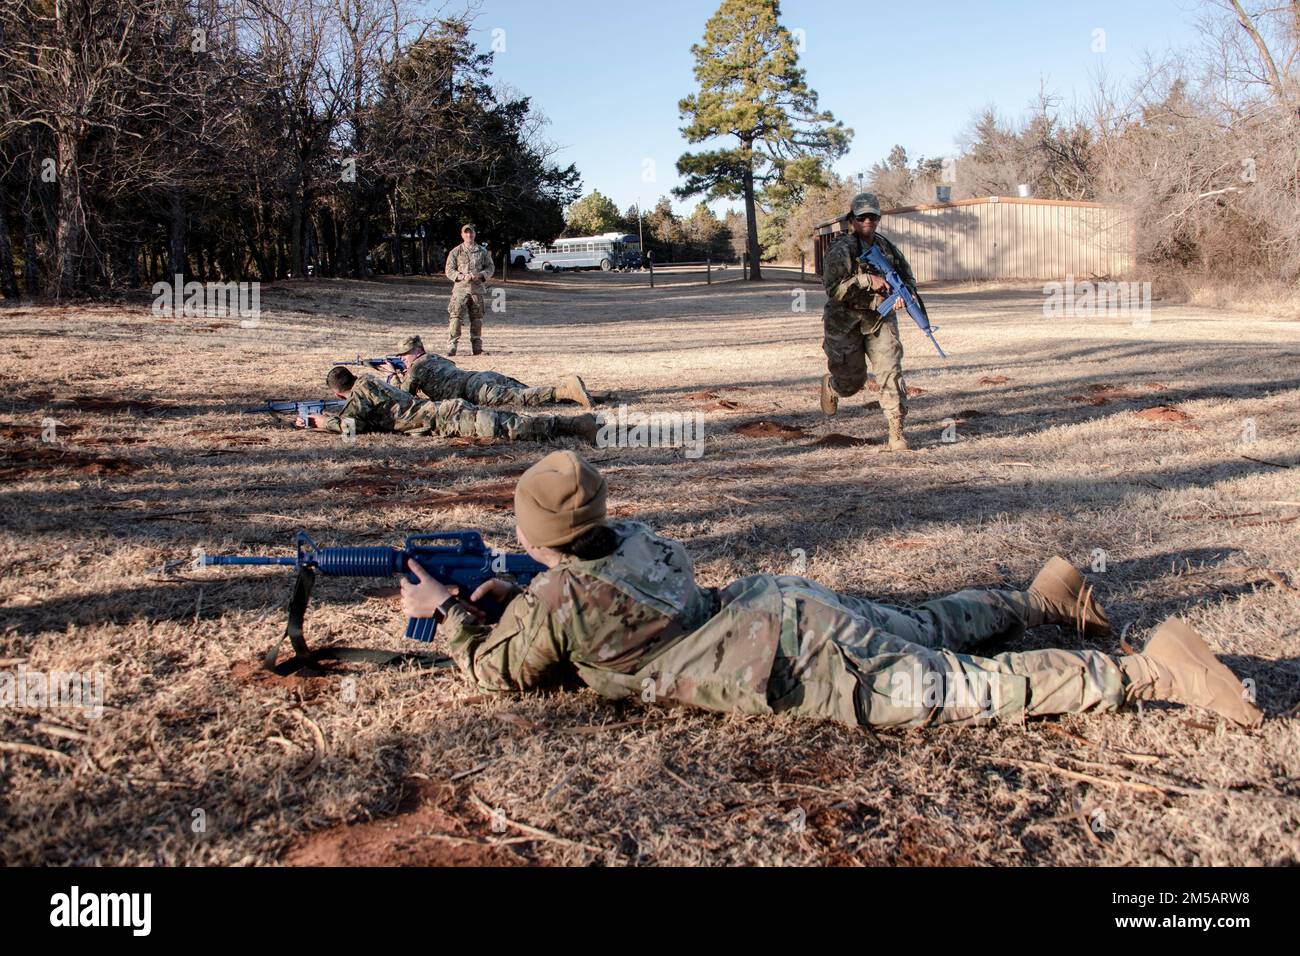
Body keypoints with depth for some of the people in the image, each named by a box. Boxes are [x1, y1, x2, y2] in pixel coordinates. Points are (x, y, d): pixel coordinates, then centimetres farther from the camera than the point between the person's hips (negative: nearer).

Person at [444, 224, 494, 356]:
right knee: (455, 317, -10)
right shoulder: (455, 252, 3)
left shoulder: (482, 252, 10)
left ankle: (477, 347, 15)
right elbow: (449, 271, 1)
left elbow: (490, 267, 11)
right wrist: (463, 277, -15)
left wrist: (480, 275, -8)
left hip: (477, 290, 3)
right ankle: (451, 346, -10)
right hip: (460, 289, -2)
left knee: (477, 319, 7)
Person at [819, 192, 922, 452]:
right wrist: (867, 280, -28)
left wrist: (902, 294, -7)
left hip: (880, 319, 3)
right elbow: (834, 289, -21)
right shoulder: (840, 250, -11)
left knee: (891, 372, -13)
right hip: (845, 322, -3)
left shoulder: (887, 247, 6)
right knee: (852, 379, 8)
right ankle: (830, 385, 46)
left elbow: (909, 279, 16)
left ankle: (897, 432, -9)